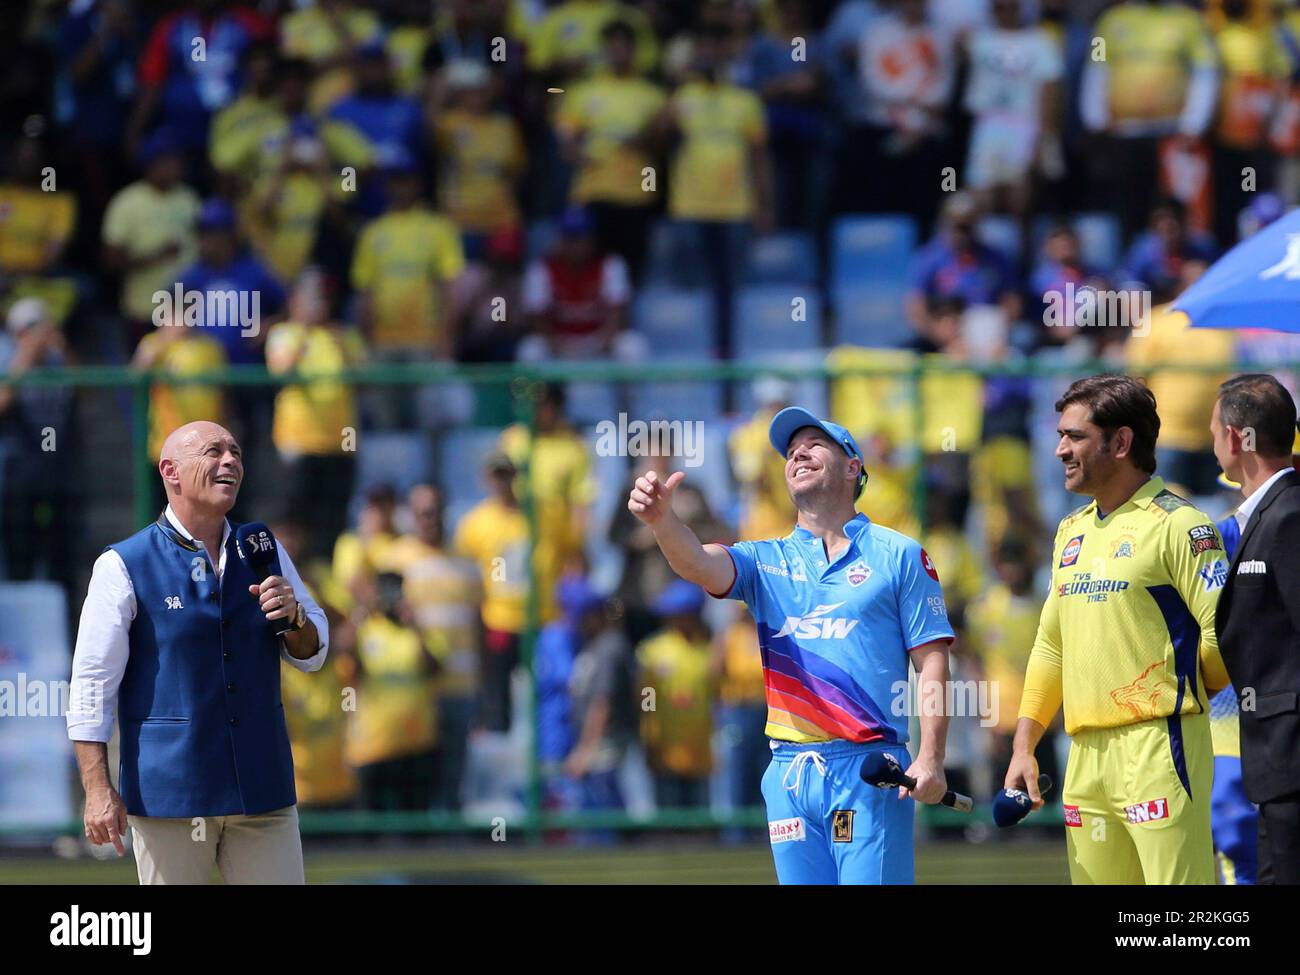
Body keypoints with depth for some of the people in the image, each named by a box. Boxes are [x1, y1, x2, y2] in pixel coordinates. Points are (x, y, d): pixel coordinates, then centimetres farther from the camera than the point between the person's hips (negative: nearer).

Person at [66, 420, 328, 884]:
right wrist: (98, 789, -12)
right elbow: (92, 681, -6)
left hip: (264, 789, 4)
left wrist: (294, 617, -8)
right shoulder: (124, 566, -4)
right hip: (169, 791, -4)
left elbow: (311, 654, 16)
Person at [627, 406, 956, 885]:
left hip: (870, 771, -4)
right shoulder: (767, 560, 15)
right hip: (789, 772, 4)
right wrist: (662, 519, -29)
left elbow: (932, 661, 2)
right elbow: (699, 564, -6)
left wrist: (931, 758, -10)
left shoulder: (899, 555, 7)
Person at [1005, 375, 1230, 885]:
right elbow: (1050, 647, 24)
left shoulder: (1177, 525, -5)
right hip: (1085, 755, 8)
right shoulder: (1072, 531, 20)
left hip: (1158, 745, -8)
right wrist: (1024, 747, 17)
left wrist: (1176, 692, 4)